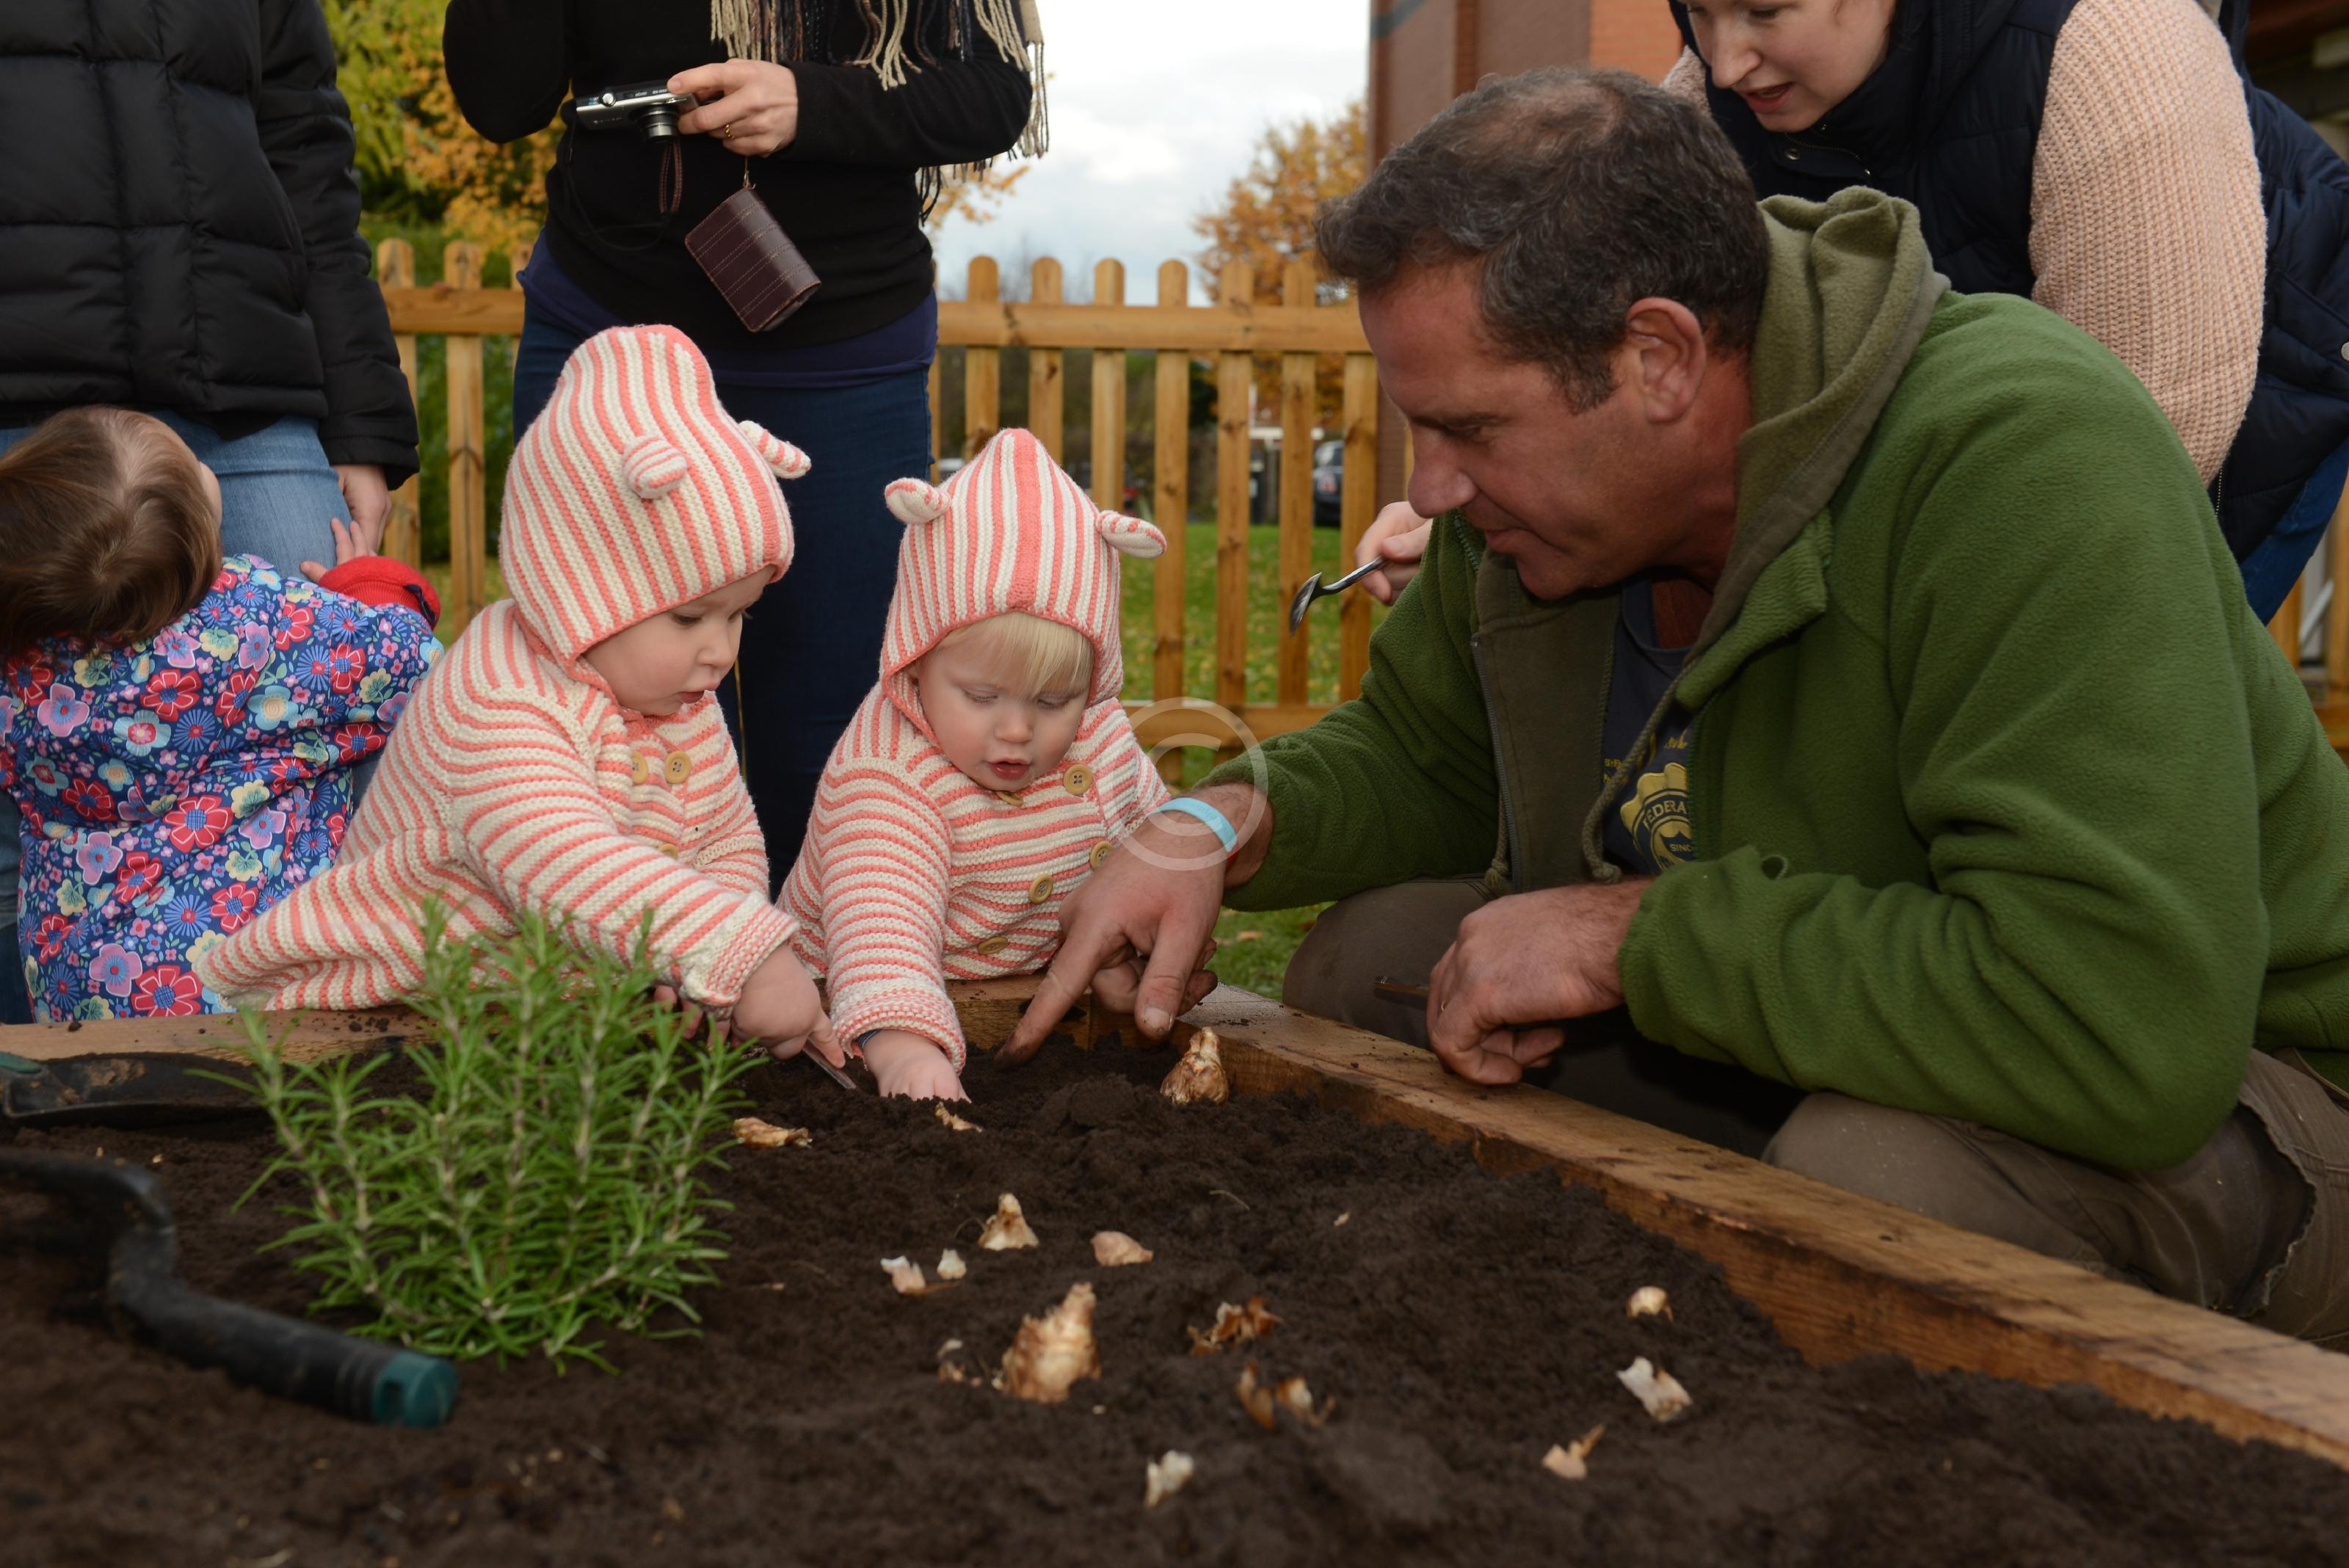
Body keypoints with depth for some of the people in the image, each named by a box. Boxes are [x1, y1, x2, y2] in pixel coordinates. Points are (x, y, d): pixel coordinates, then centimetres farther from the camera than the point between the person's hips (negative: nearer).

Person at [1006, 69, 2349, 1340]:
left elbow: (2124, 1029, -39)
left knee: (1879, 1174, -37)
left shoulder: (2015, 458, -31)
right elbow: (1424, 754, 12)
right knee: (1369, 960, -5)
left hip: (2199, 1094, -6)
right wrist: (1229, 826, -11)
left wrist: (1632, 932, -30)